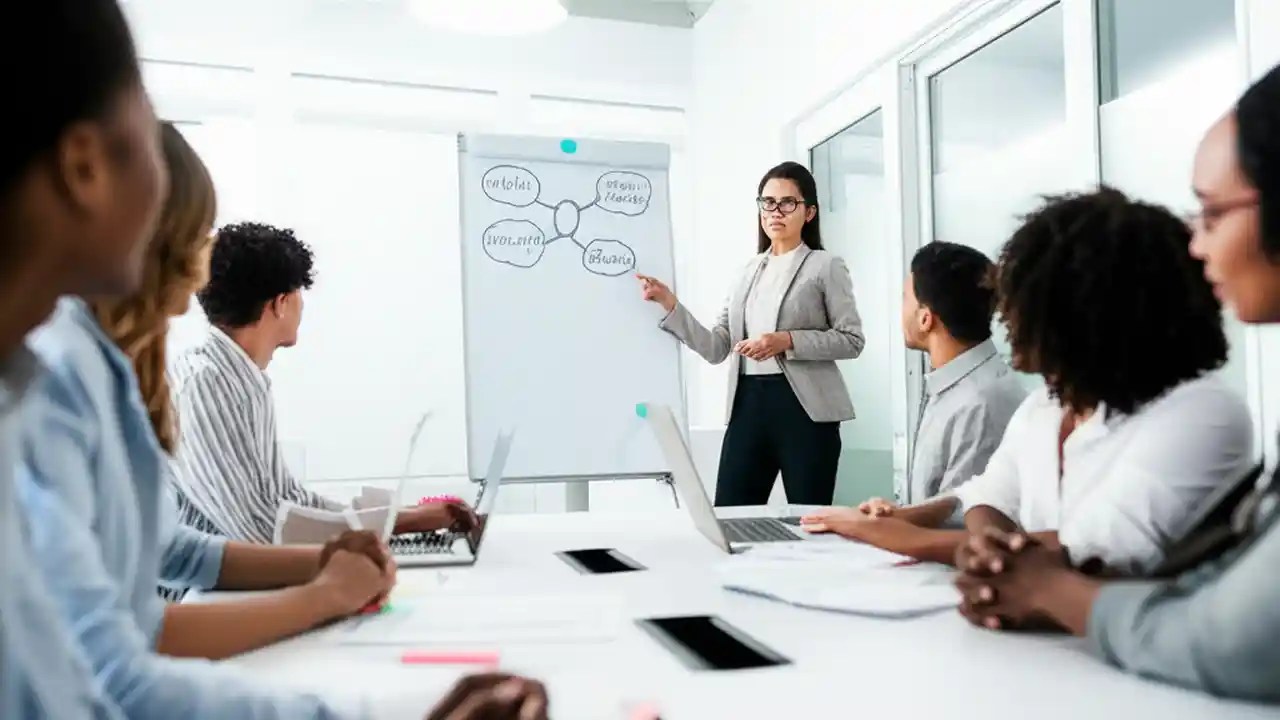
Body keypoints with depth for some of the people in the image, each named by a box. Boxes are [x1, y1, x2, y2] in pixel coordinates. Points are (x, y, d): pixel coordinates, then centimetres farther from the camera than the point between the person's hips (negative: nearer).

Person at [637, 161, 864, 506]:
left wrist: (787, 341, -16)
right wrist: (669, 304, -2)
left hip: (803, 405, -4)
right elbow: (716, 349, 8)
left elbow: (851, 339, -4)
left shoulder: (826, 266, 2)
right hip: (749, 404, 4)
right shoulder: (750, 271, 15)